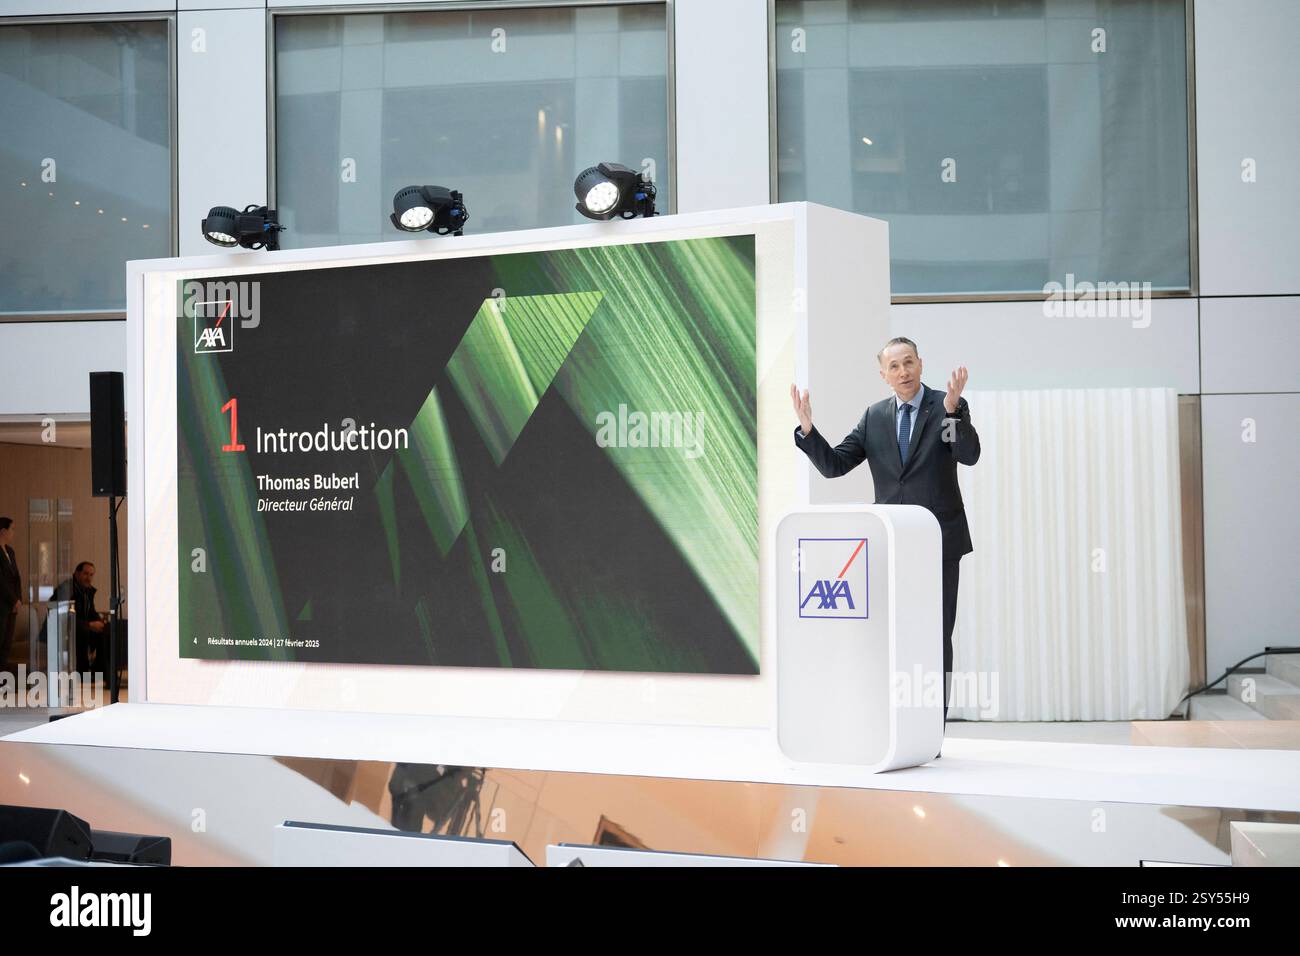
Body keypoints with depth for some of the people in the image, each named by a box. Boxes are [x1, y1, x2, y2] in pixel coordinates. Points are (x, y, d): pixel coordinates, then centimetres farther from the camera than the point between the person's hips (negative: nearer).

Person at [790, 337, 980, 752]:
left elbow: (969, 454, -19)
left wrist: (952, 408, -33)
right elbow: (833, 465, 3)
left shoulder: (950, 407, -2)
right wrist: (806, 426, -12)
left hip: (939, 541, -3)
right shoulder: (875, 416, 8)